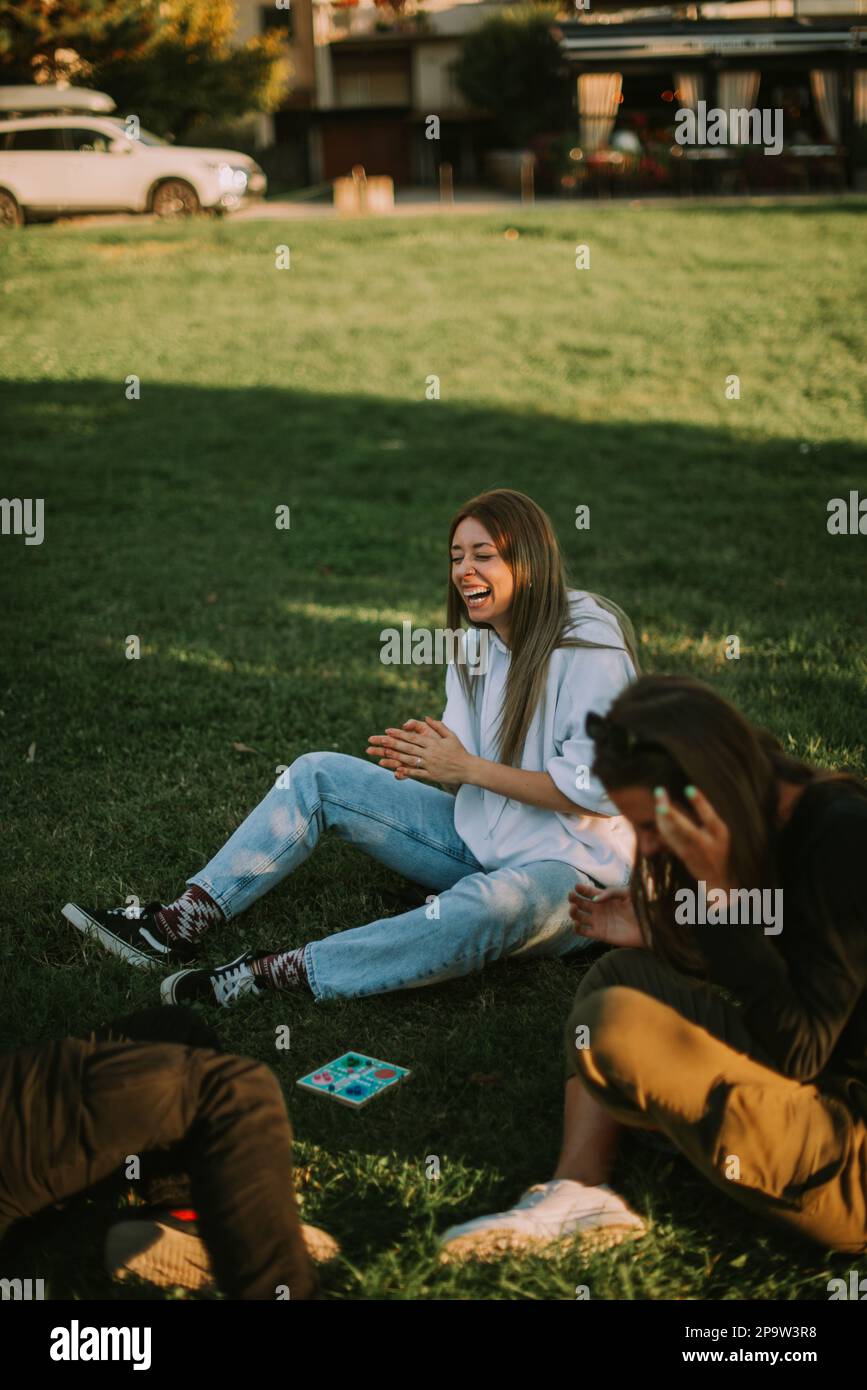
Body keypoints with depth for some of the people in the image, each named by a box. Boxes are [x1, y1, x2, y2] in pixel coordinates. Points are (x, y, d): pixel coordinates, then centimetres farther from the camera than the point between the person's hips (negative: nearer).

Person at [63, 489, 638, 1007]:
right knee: (318, 775, 0)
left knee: (484, 909, -44)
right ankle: (183, 923, -8)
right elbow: (466, 762, 9)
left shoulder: (590, 645, -19)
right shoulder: (476, 638, 6)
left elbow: (598, 788, -23)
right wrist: (425, 756, -16)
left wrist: (468, 768, -21)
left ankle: (278, 971, -39)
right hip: (481, 838, 8)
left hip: (568, 866, -8)